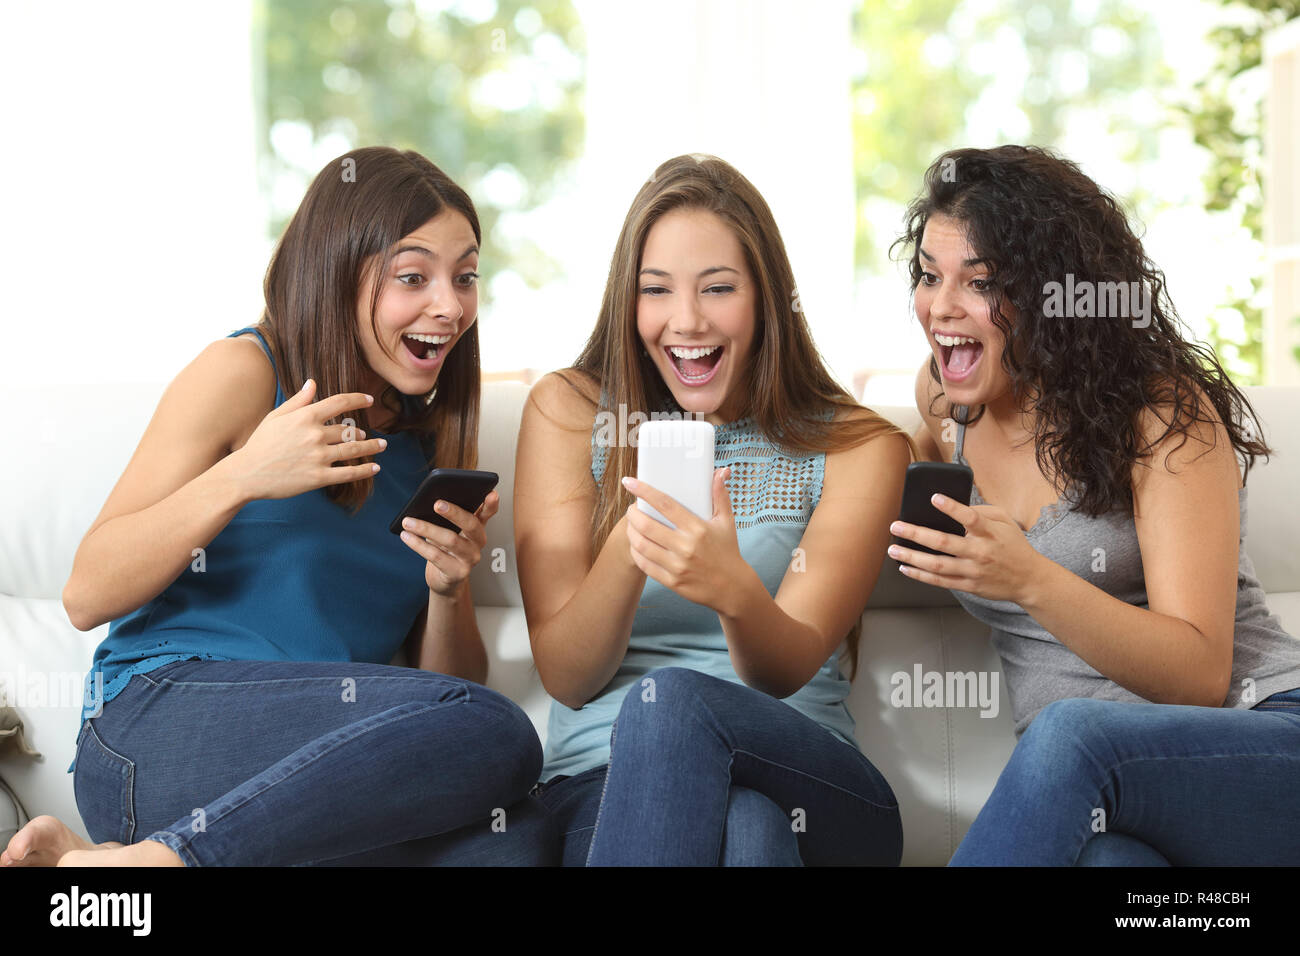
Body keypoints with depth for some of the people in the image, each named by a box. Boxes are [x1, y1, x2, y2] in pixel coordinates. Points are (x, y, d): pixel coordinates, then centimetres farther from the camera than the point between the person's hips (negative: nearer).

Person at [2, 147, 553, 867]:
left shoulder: (436, 440, 18)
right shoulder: (244, 372, 2)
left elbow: (449, 685, 18)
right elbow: (87, 597, -4)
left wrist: (449, 589, -3)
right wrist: (241, 477, -15)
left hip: (313, 774, 6)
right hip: (157, 720, -6)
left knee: (518, 837, -28)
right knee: (495, 737, -29)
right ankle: (149, 860, -19)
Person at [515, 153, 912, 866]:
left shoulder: (861, 448, 3)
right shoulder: (566, 413, 5)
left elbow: (784, 673, -9)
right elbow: (566, 679, -2)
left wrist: (735, 591, -33)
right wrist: (625, 548, -23)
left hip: (809, 781, 2)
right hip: (604, 780, -1)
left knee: (669, 698, -33)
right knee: (743, 828, -37)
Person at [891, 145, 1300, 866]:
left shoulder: (1165, 409, -7)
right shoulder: (943, 398, 10)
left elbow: (1202, 677, -15)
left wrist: (1031, 582, -28)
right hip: (1083, 788, 2)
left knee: (1071, 733, -37)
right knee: (1090, 851, -39)